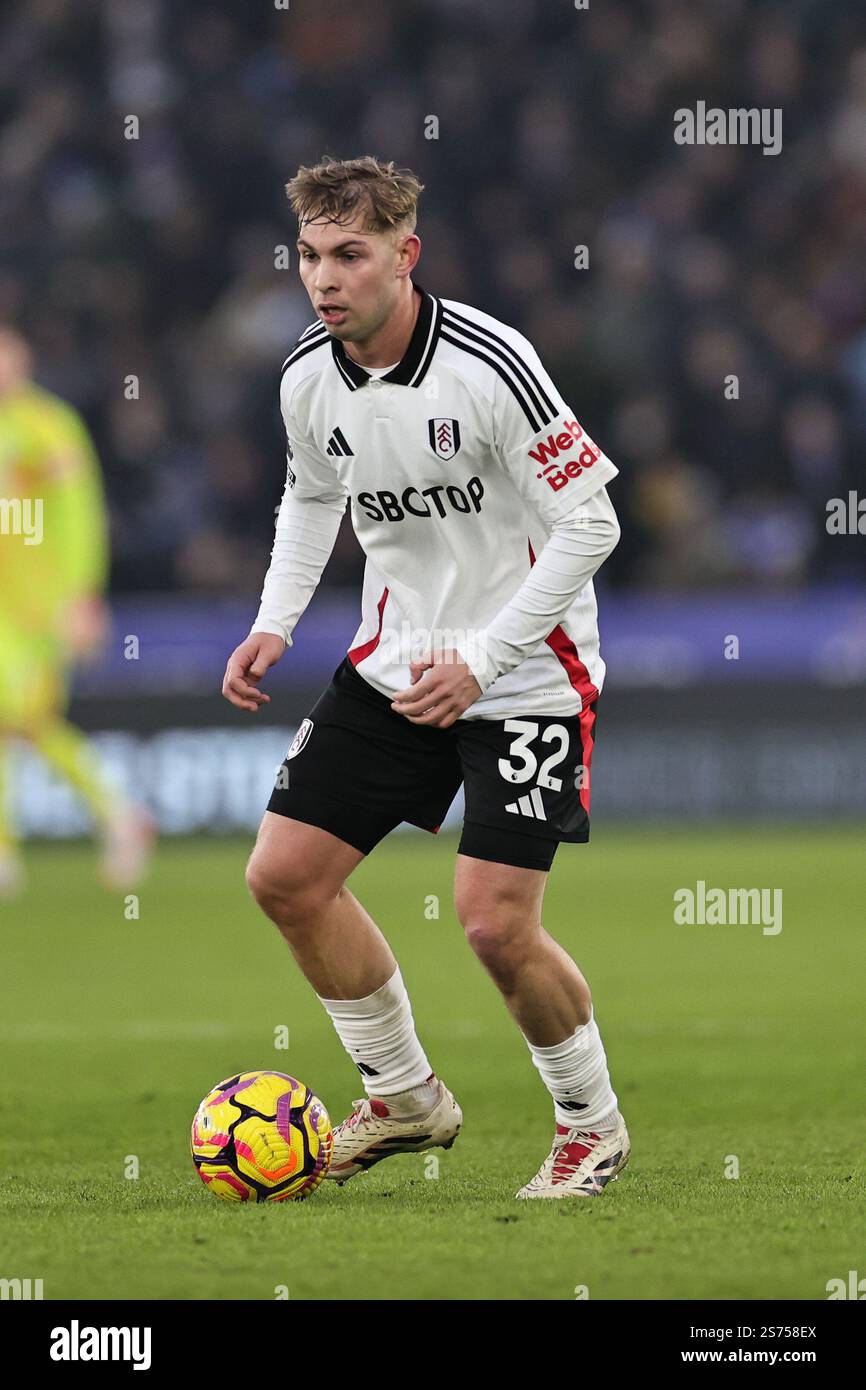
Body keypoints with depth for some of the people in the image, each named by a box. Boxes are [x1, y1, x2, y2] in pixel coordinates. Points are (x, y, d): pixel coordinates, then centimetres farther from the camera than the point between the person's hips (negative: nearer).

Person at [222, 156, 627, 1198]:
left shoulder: (488, 367, -24)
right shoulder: (308, 377, -4)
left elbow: (588, 525, -20)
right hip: (393, 663, 7)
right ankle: (402, 1097, 20)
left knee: (495, 923, -14)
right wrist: (272, 625, 5)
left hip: (525, 672, -7)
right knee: (285, 875, 1)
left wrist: (480, 661, -22)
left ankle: (592, 1121, 13)